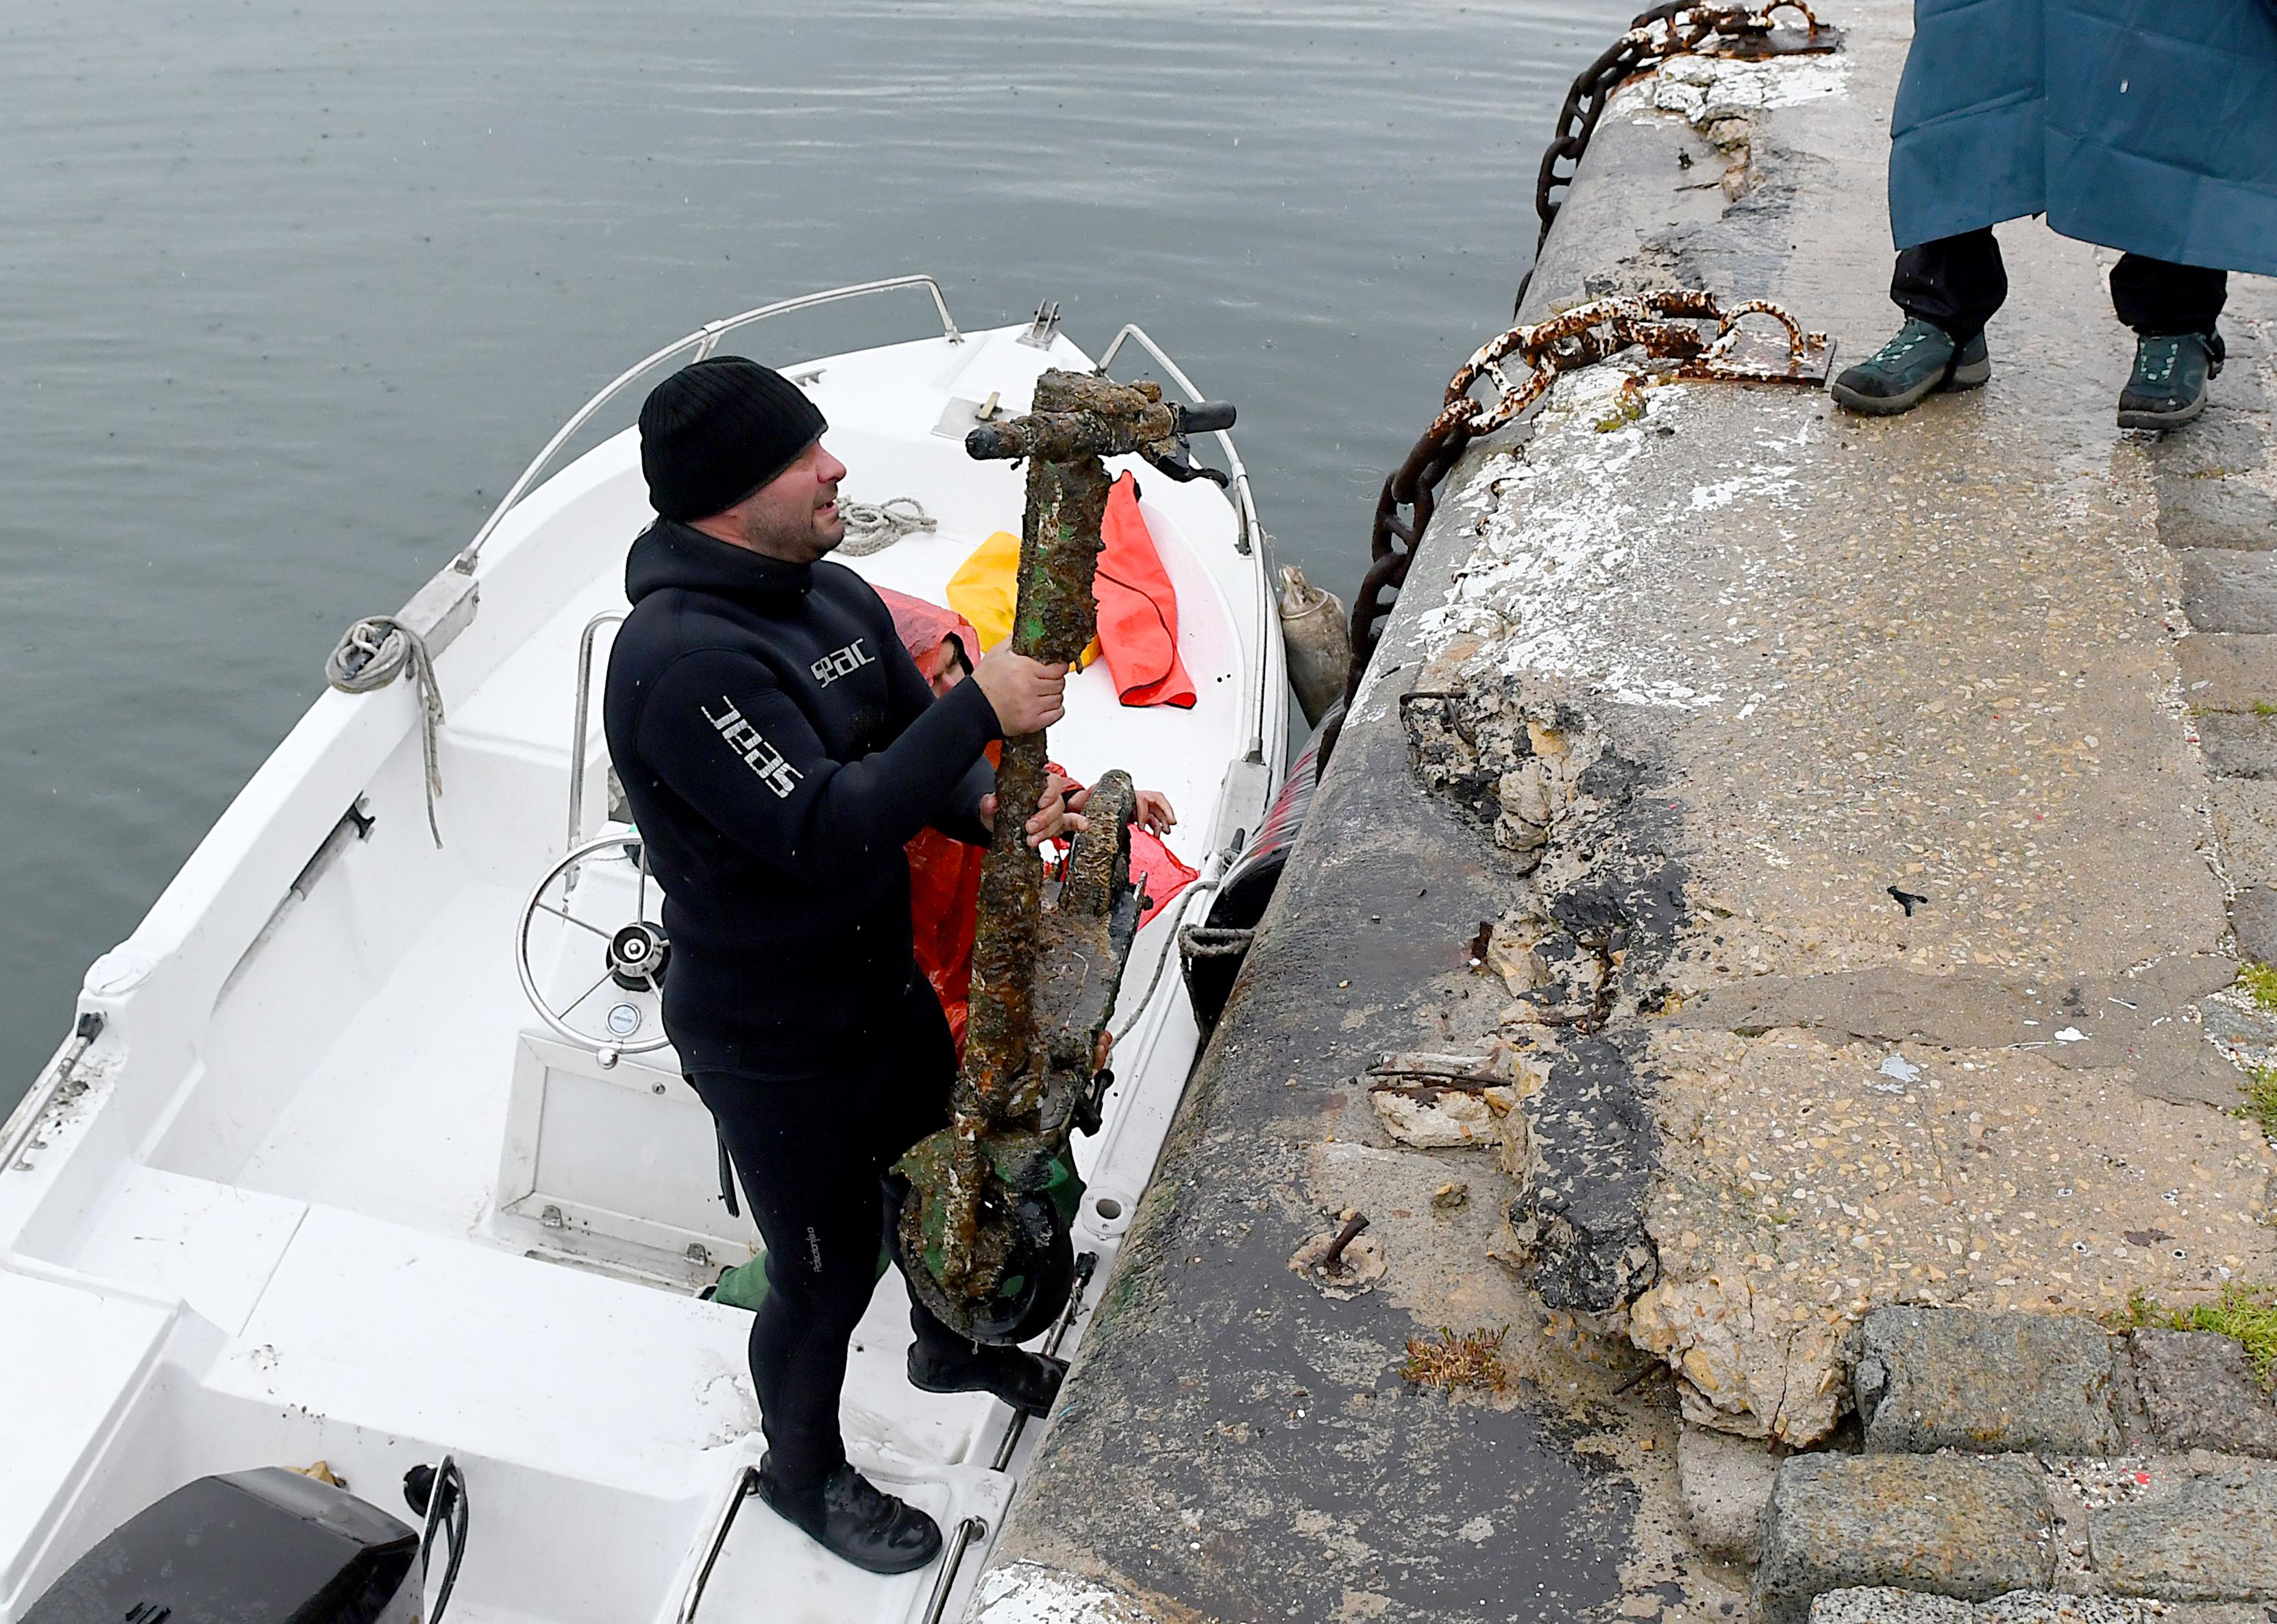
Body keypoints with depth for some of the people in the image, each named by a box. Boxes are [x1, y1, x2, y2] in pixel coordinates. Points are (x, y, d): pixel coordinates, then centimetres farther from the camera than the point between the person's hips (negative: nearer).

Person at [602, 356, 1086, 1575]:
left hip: (885, 985, 8)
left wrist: (992, 808, -17)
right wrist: (978, 710, -32)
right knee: (826, 1273, 12)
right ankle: (804, 1470, 43)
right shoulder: (682, 658, -30)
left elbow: (913, 754, 4)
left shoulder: (835, 594, -2)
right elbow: (826, 831, -36)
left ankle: (953, 1346, 60)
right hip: (771, 1047, -8)